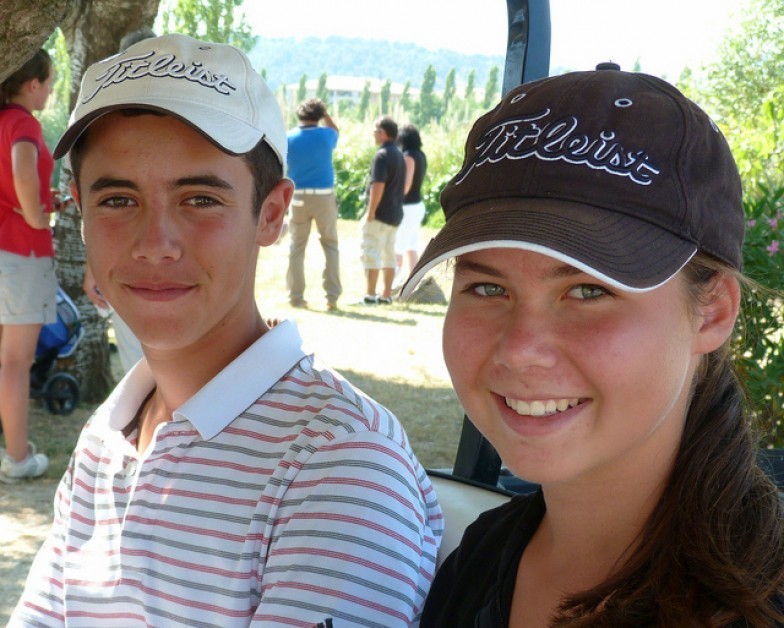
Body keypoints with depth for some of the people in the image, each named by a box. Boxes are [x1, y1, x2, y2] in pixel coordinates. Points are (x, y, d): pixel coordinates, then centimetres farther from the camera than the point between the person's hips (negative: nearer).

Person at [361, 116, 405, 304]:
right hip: (395, 213, 9)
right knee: (388, 253, 13)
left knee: (371, 253, -5)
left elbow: (378, 186, -23)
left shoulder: (382, 155, -16)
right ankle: (386, 295, 16)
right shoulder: (399, 155, 14)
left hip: (380, 213, -9)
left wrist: (370, 212, -19)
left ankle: (370, 295, -6)